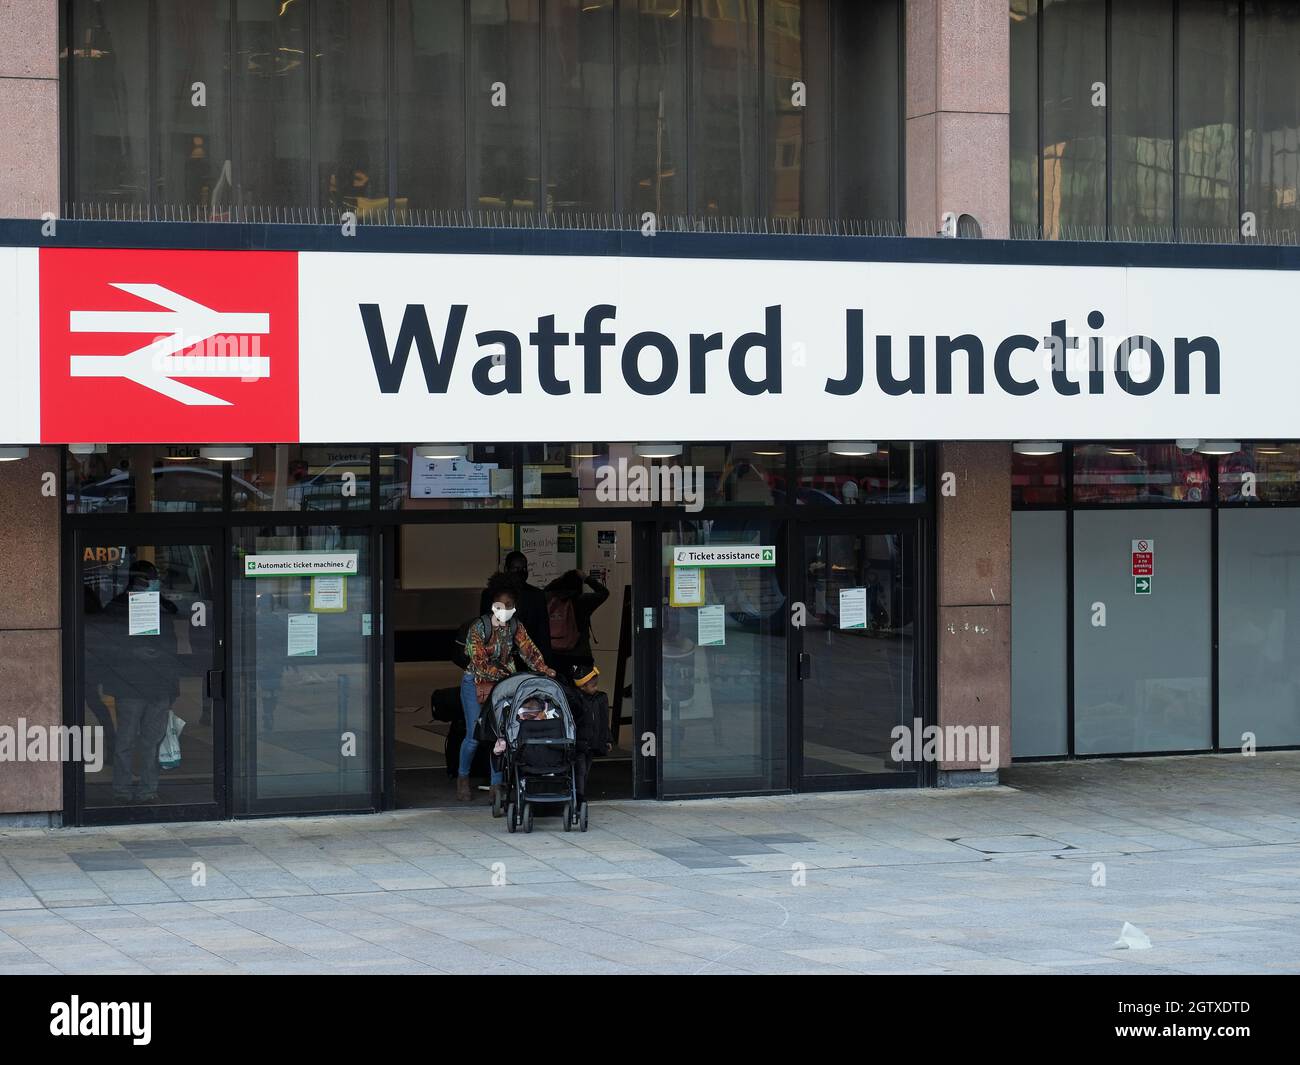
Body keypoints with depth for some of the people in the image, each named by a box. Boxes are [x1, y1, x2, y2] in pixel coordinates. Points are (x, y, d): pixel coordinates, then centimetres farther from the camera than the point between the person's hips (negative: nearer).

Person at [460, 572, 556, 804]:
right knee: (474, 735, -6)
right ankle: (463, 778, 18)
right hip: (475, 682, -4)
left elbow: (528, 650, -12)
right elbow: (479, 663, -20)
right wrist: (506, 673, -28)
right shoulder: (479, 628, -17)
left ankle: (496, 786, 1)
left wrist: (543, 669, -29)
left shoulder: (516, 627, -2)